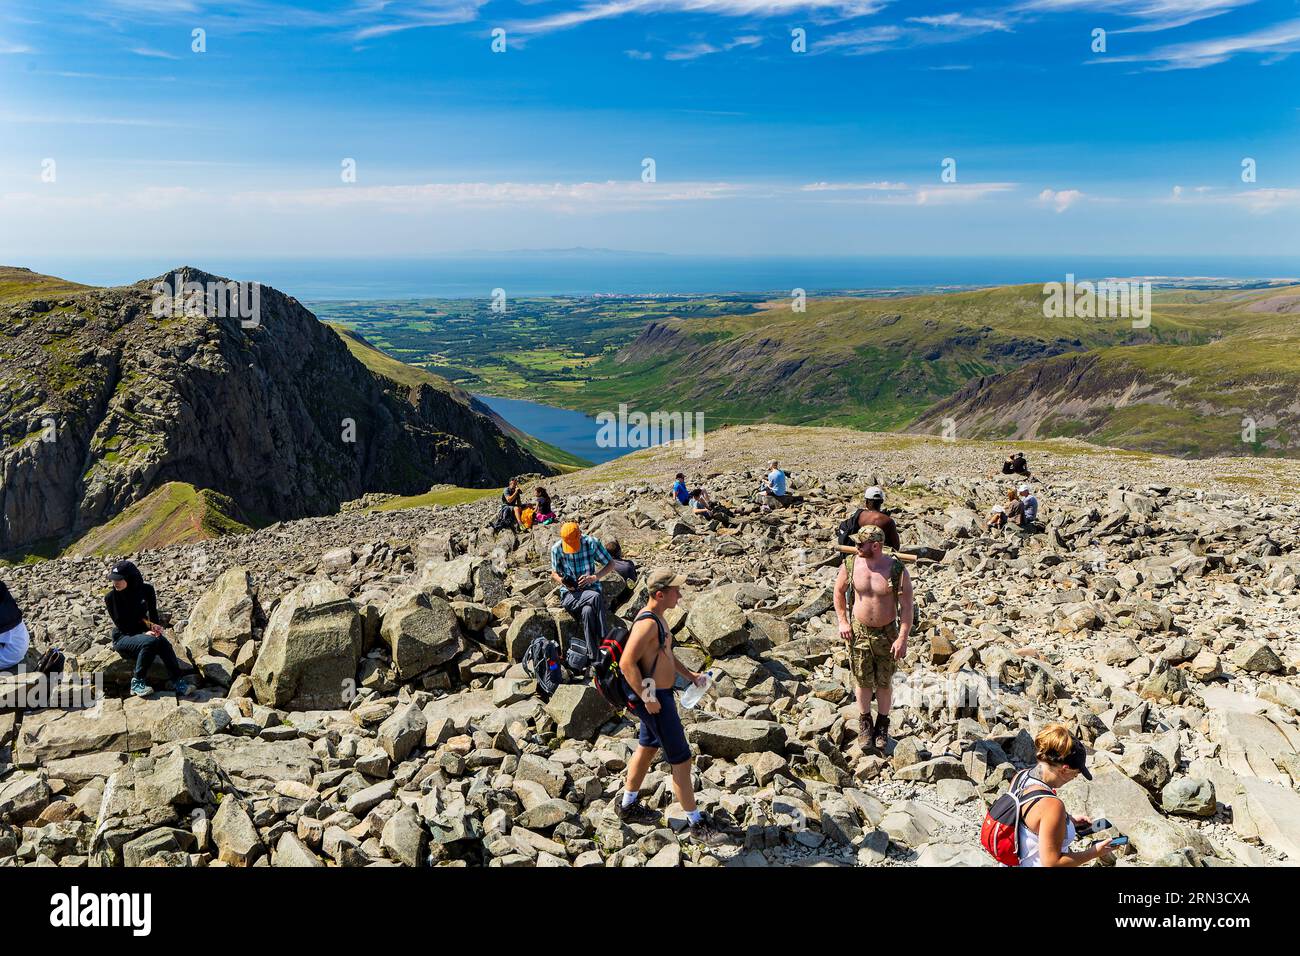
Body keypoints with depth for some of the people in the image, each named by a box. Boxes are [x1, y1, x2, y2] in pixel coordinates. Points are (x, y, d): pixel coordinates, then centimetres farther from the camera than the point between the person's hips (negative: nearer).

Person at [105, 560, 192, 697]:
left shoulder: (146, 590, -3)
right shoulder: (111, 598, -10)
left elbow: (153, 612, 6)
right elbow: (121, 625, -11)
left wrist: (154, 627, -15)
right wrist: (143, 633, -22)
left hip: (143, 632, 3)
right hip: (123, 637, -3)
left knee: (164, 643, -30)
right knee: (150, 642, -35)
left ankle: (178, 681, -31)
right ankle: (137, 682, -26)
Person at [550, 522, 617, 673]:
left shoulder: (592, 543, -7)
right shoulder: (556, 549, -5)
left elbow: (610, 564, 2)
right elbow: (554, 573, 9)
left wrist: (594, 577, -14)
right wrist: (563, 582, -14)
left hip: (590, 589, 1)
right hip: (569, 594, -1)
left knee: (587, 611, -35)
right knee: (595, 597, -33)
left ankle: (592, 657, -33)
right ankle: (602, 643, -32)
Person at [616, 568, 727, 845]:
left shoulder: (657, 617, 6)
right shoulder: (647, 623, -26)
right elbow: (627, 663, -29)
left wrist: (689, 674, 14)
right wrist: (647, 698, -25)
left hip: (661, 695, 11)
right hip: (655, 699, -11)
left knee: (647, 748, 24)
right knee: (681, 760, -2)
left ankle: (628, 805, 40)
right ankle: (696, 824, 8)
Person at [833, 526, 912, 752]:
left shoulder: (897, 570, -17)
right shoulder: (850, 565, -9)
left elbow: (906, 606, -12)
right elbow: (839, 591, 9)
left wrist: (903, 638, -16)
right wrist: (842, 621, 2)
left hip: (887, 633, -1)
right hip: (859, 631, 1)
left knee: (884, 683, 11)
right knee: (863, 681, 10)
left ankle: (882, 725, 33)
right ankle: (864, 723, 32)